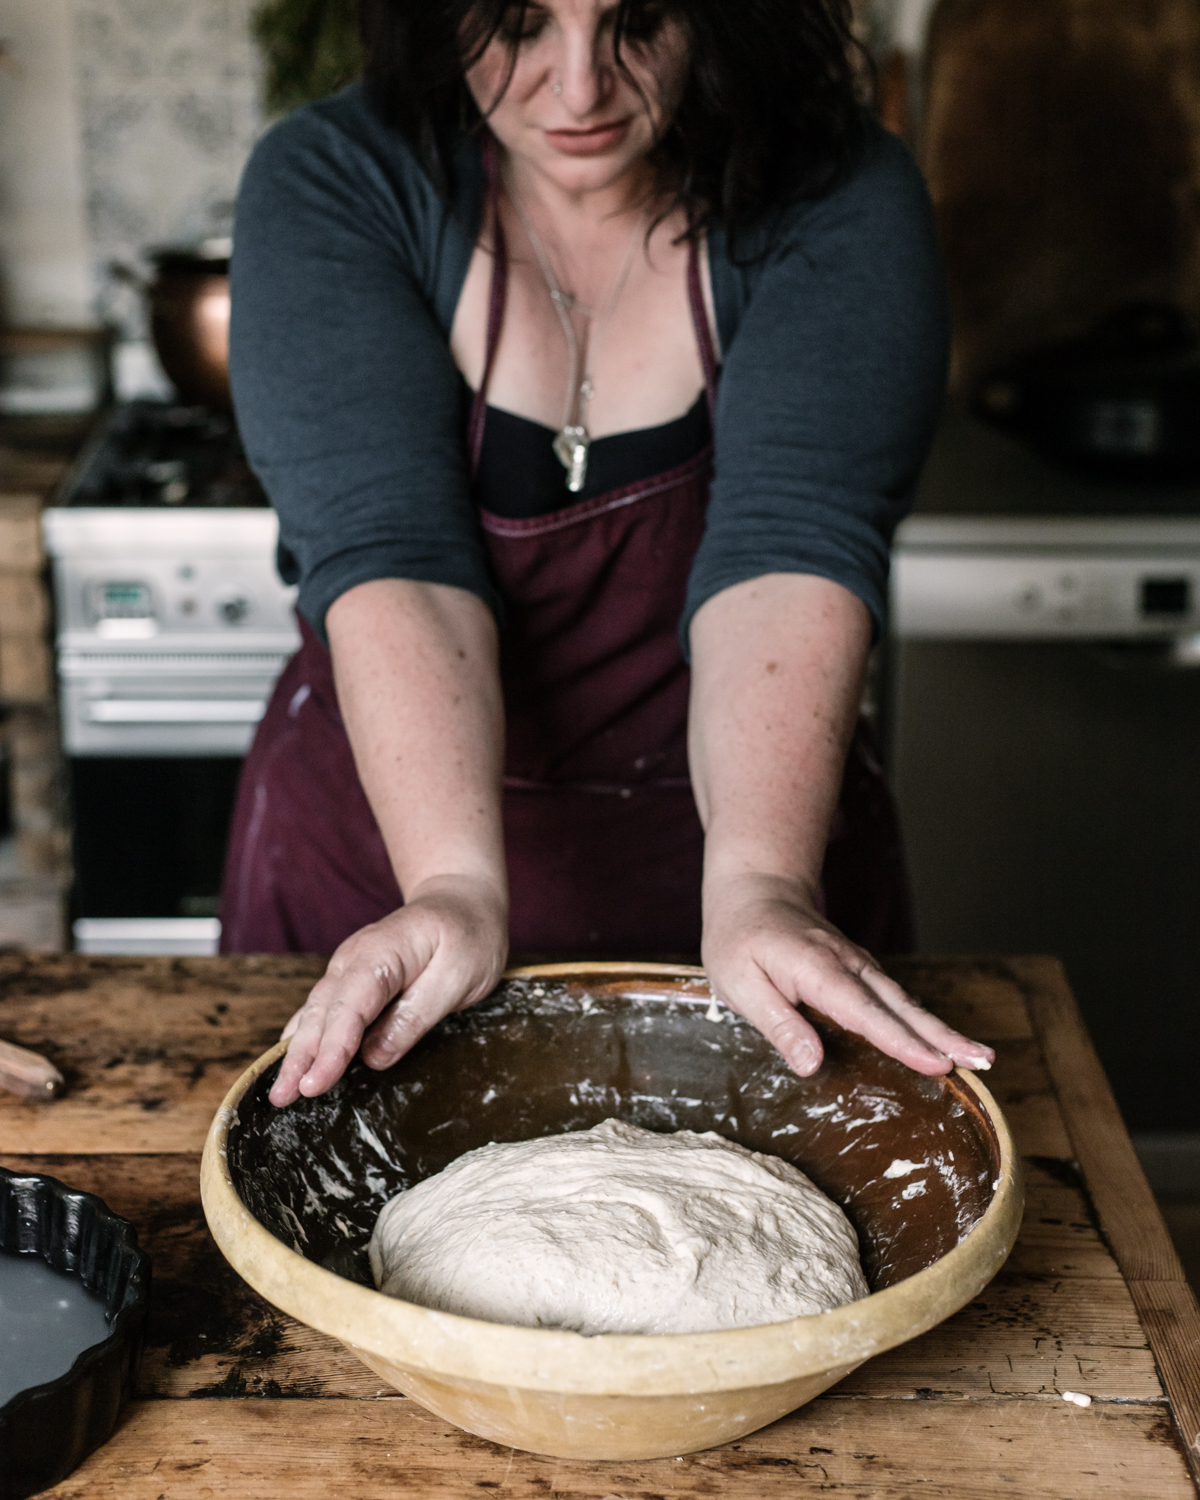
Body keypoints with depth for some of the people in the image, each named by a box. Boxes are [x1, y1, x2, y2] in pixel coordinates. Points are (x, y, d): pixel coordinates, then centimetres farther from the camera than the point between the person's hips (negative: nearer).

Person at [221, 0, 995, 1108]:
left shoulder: (841, 203, -13)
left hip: (726, 846, 1)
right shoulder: (328, 186, -13)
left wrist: (757, 884, -39)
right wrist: (453, 884, -38)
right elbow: (386, 551, -25)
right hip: (386, 851, 0)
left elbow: (787, 546, -25)